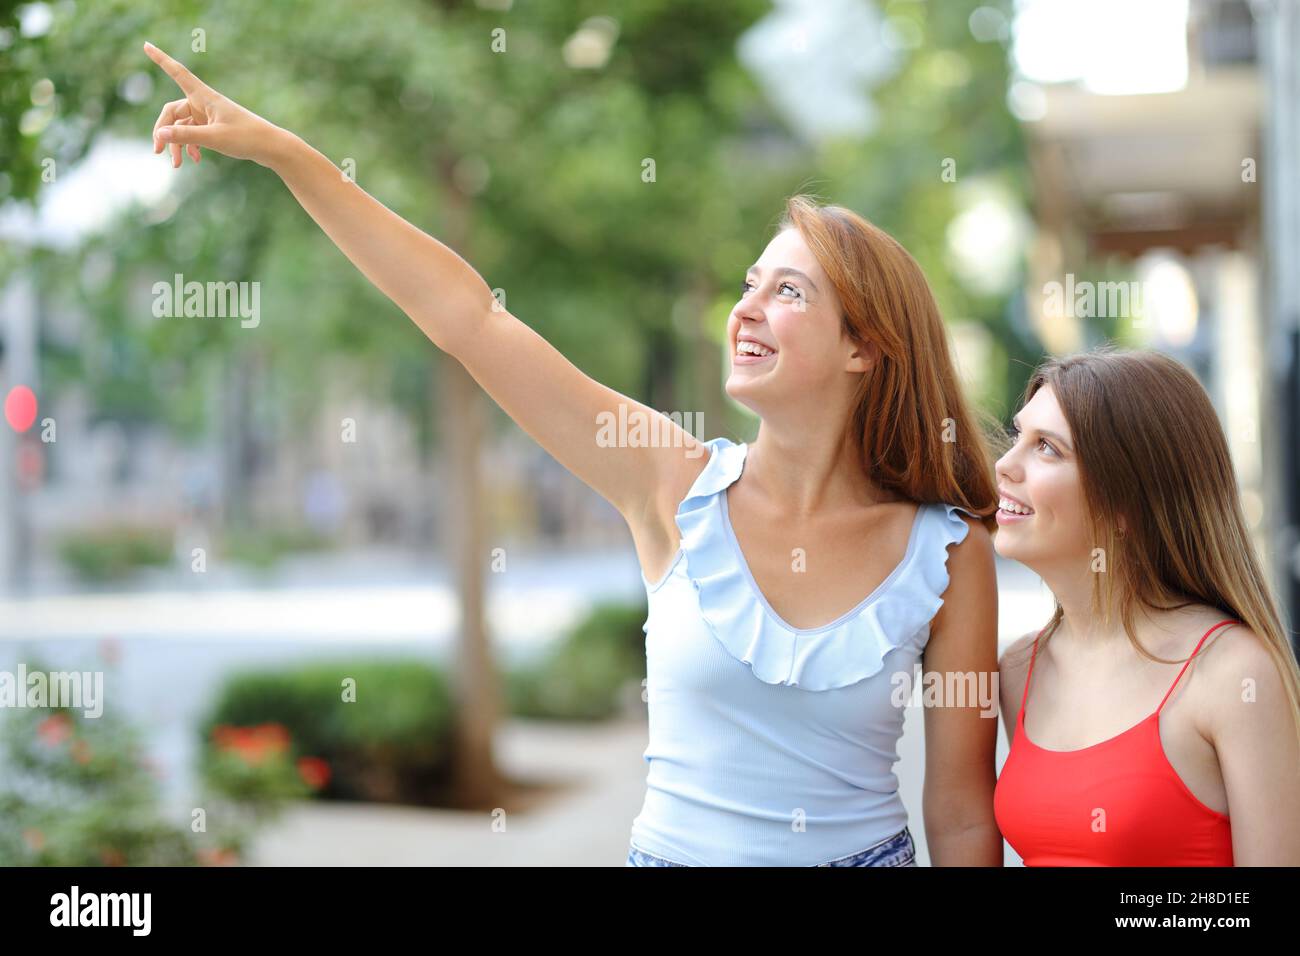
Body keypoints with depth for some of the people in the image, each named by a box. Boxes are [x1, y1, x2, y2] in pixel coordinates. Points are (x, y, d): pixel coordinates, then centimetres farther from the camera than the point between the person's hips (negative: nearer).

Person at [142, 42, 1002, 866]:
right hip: (671, 849, 1)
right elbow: (465, 314, -11)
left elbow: (963, 816, -4)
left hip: (863, 849, -1)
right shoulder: (679, 487, -9)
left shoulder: (949, 554, -10)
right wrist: (283, 152, -14)